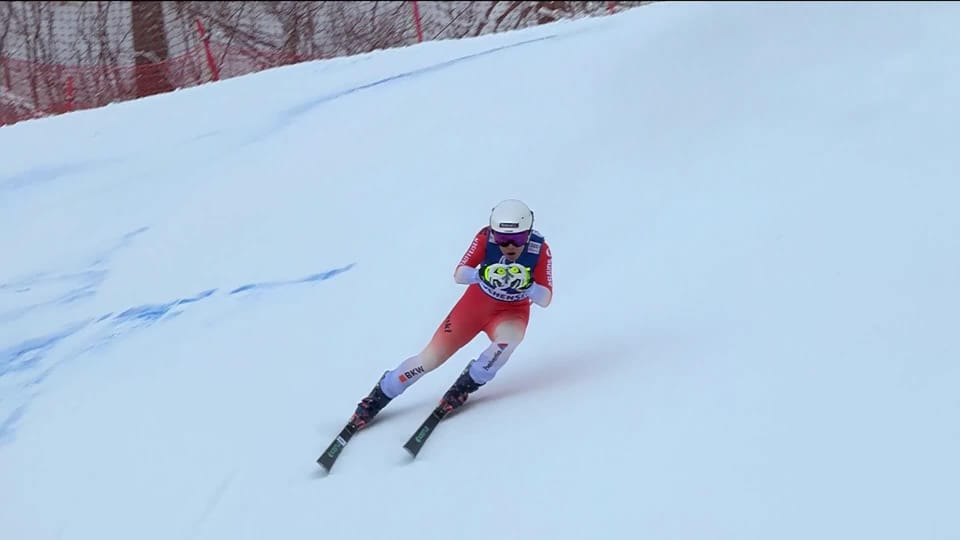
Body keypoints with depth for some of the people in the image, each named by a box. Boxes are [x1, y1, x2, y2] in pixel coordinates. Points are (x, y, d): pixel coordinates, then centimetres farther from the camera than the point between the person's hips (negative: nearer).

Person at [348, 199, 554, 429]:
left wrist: (527, 285, -46)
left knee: (509, 337, -36)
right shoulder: (486, 237, -24)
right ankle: (378, 397, 12)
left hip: (512, 312, 0)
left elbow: (545, 300, -25)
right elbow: (458, 275, -27)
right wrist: (482, 275, -49)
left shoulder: (540, 250, -25)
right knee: (430, 359, -8)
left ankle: (466, 385, -12)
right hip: (476, 304, 0)